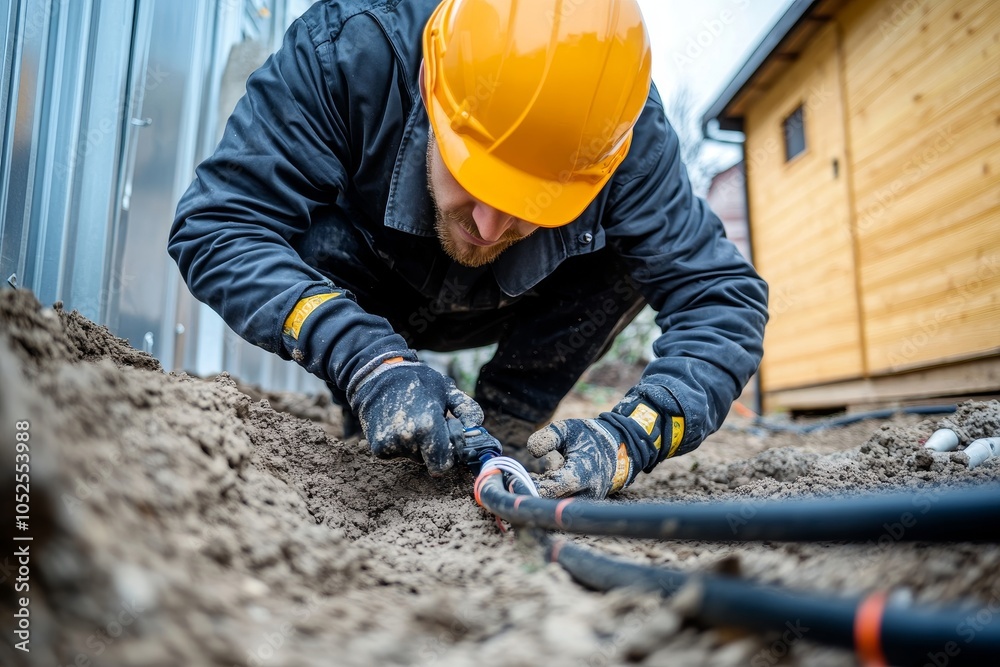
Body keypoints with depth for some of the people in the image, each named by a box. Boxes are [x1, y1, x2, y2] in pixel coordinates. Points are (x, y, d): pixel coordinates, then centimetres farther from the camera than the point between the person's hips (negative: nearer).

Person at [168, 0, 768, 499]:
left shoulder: (631, 136, -30)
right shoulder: (350, 49, -34)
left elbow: (724, 297, -27)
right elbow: (215, 228, -34)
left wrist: (632, 437, -43)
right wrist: (365, 362, -47)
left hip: (497, 312, 1)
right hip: (368, 311, 0)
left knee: (634, 249, -23)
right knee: (316, 239, -33)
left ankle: (501, 429, -7)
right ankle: (379, 444, -6)